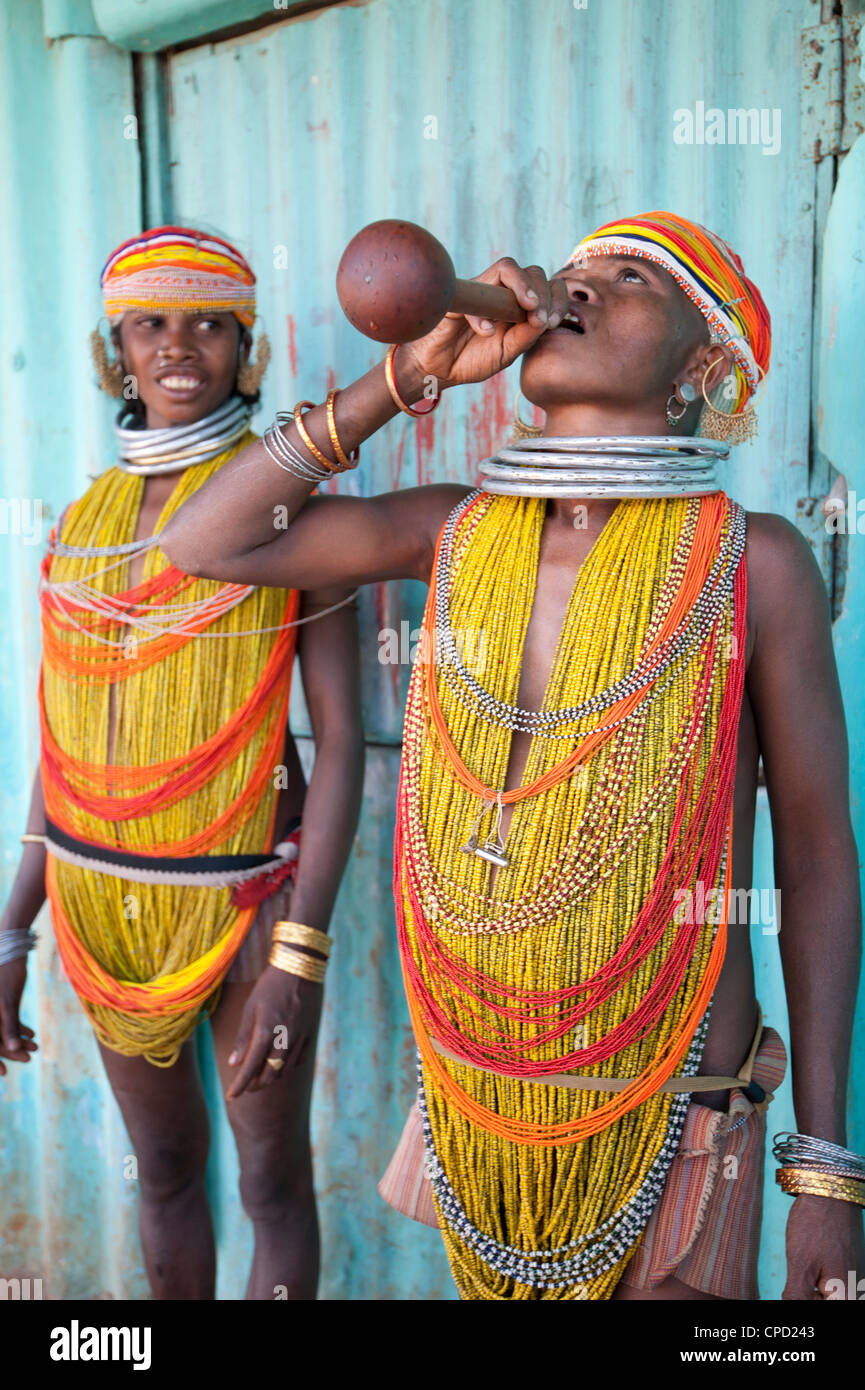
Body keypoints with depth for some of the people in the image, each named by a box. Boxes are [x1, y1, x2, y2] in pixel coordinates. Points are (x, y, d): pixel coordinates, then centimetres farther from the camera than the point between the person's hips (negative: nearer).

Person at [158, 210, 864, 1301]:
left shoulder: (752, 562, -11)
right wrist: (411, 373, -8)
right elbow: (206, 543, -2)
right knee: (489, 1286, 23)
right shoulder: (457, 529, -1)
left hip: (665, 1125, -3)